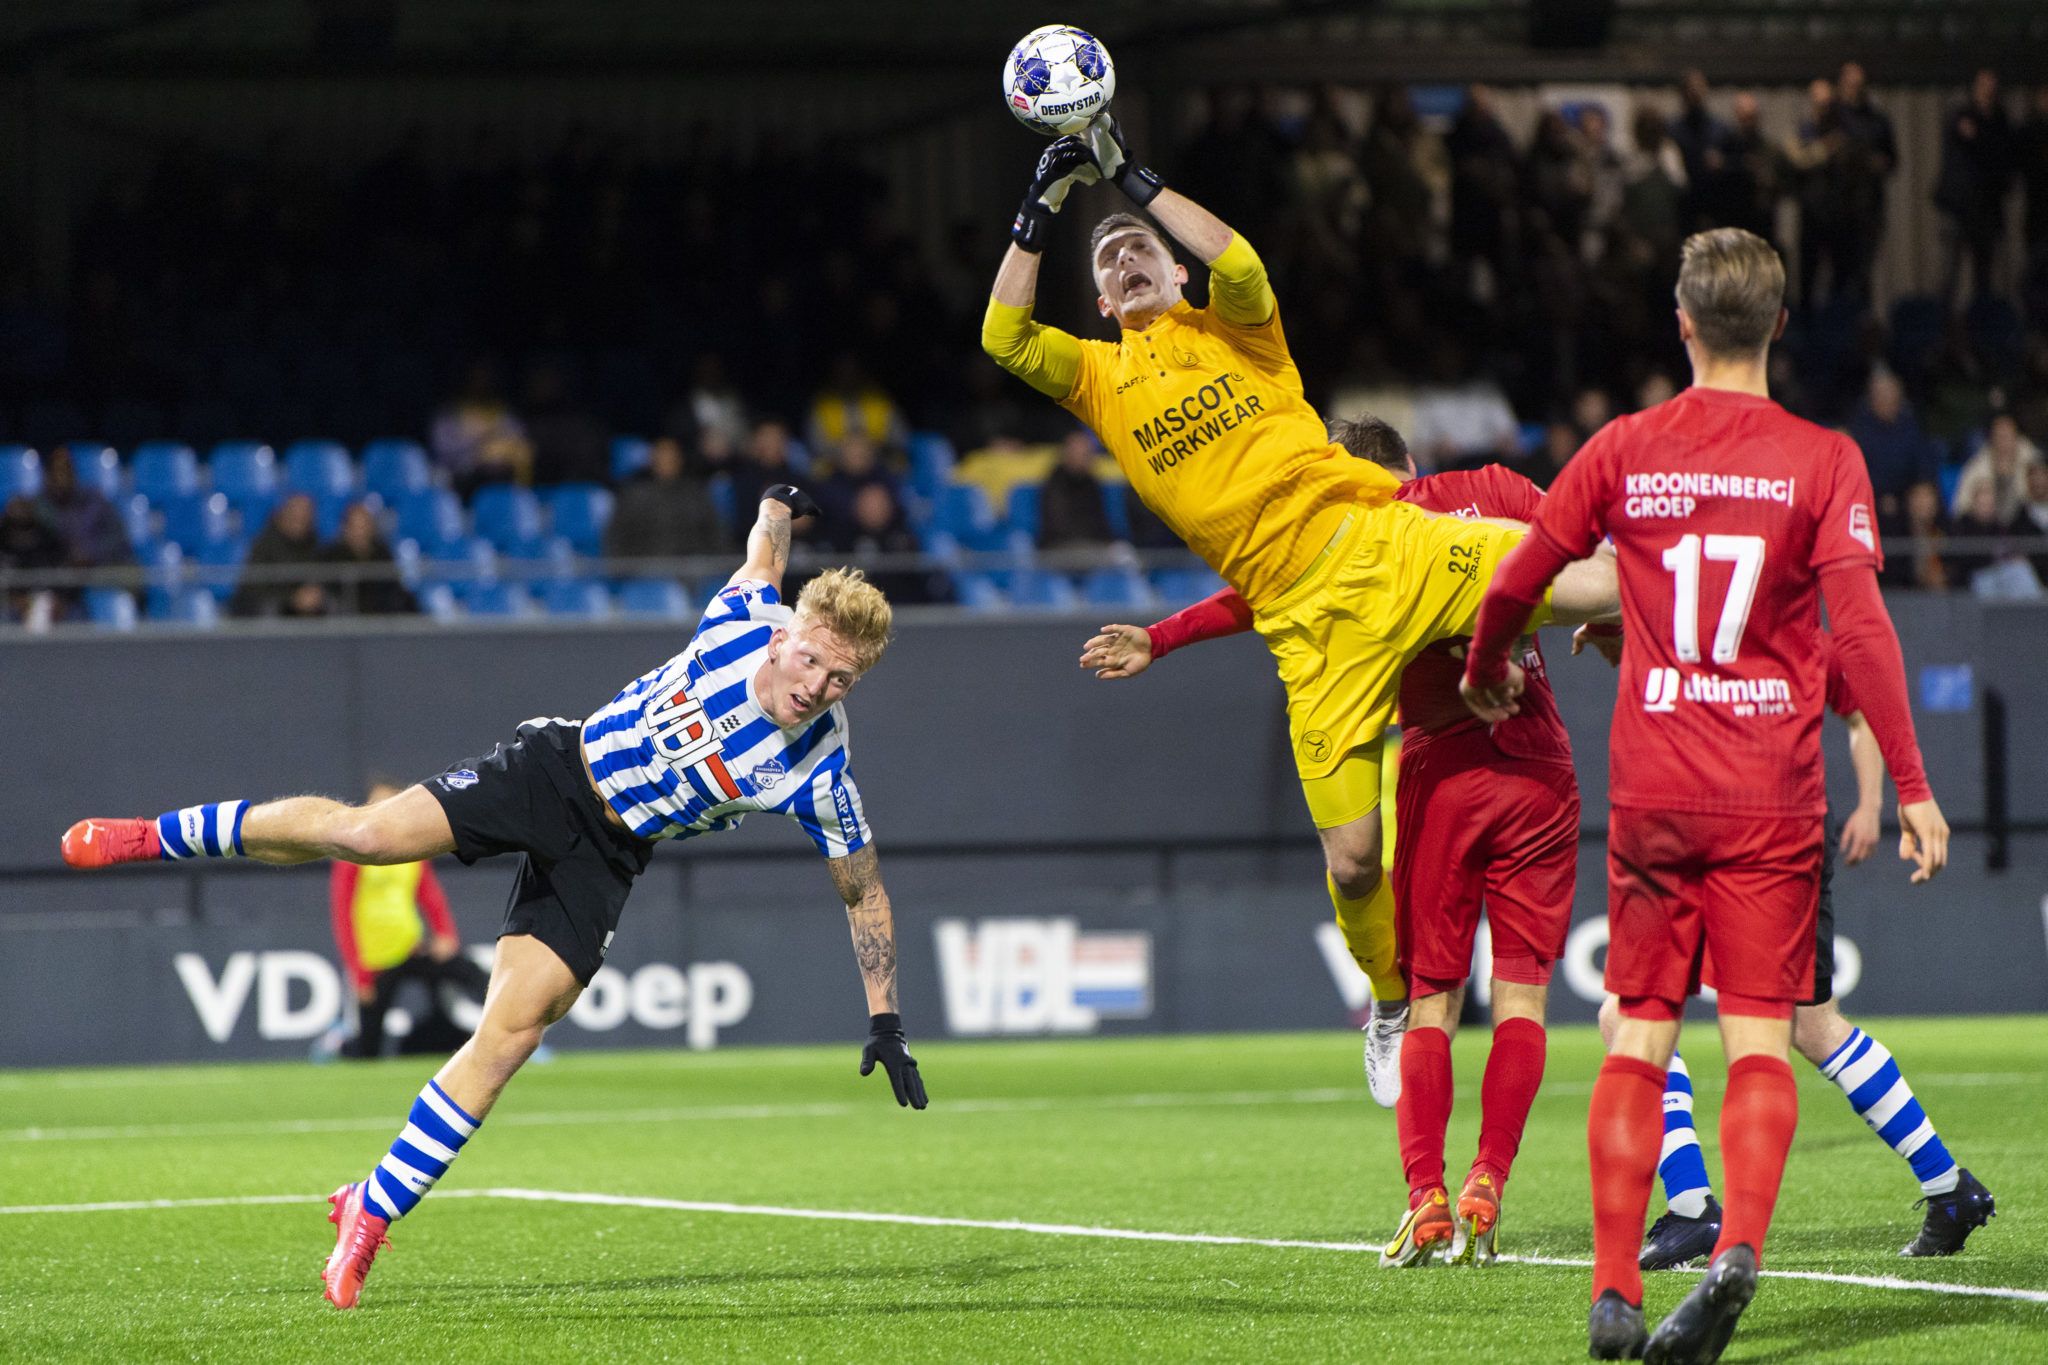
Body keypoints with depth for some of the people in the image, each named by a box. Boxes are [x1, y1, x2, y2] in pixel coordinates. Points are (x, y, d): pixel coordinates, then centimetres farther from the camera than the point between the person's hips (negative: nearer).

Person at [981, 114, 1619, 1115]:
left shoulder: (1230, 331, 13)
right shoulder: (1101, 377, 16)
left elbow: (1239, 265, -10)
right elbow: (1004, 336, -1)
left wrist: (1135, 180, -8)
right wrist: (1040, 212, -4)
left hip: (1381, 541, 0)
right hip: (1310, 619, 0)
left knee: (1600, 586, -25)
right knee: (1350, 858, -5)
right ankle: (1396, 1003, 18)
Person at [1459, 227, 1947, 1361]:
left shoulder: (1625, 451, 3)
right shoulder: (1822, 461, -3)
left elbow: (1514, 584, 9)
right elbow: (1859, 625, -10)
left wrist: (1485, 674, 30)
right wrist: (1910, 786, -7)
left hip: (1652, 789, 2)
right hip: (1771, 798, -1)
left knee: (1640, 1039, 8)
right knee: (1759, 1041, 0)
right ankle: (1740, 1246, -22)